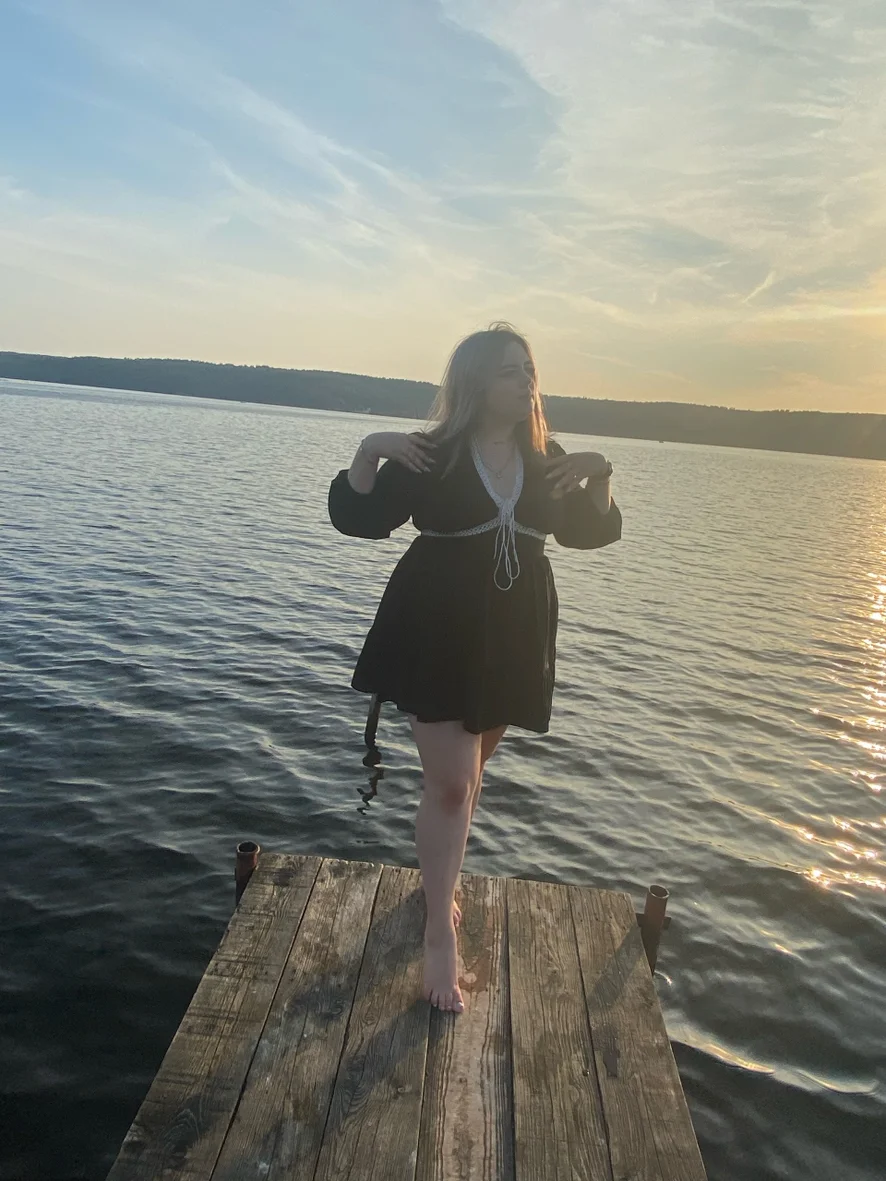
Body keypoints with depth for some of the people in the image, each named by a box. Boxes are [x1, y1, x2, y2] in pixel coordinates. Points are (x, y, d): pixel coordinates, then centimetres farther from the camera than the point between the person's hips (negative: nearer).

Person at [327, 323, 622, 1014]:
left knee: (471, 772, 19)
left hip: (510, 641, 5)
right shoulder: (431, 455, -8)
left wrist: (600, 477, -7)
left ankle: (441, 877, 43)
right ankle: (441, 937, 7)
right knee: (450, 783, -7)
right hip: (437, 637, -5)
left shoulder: (546, 459, 5)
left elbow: (589, 533, 10)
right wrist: (368, 453, -24)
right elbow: (358, 519, -9)